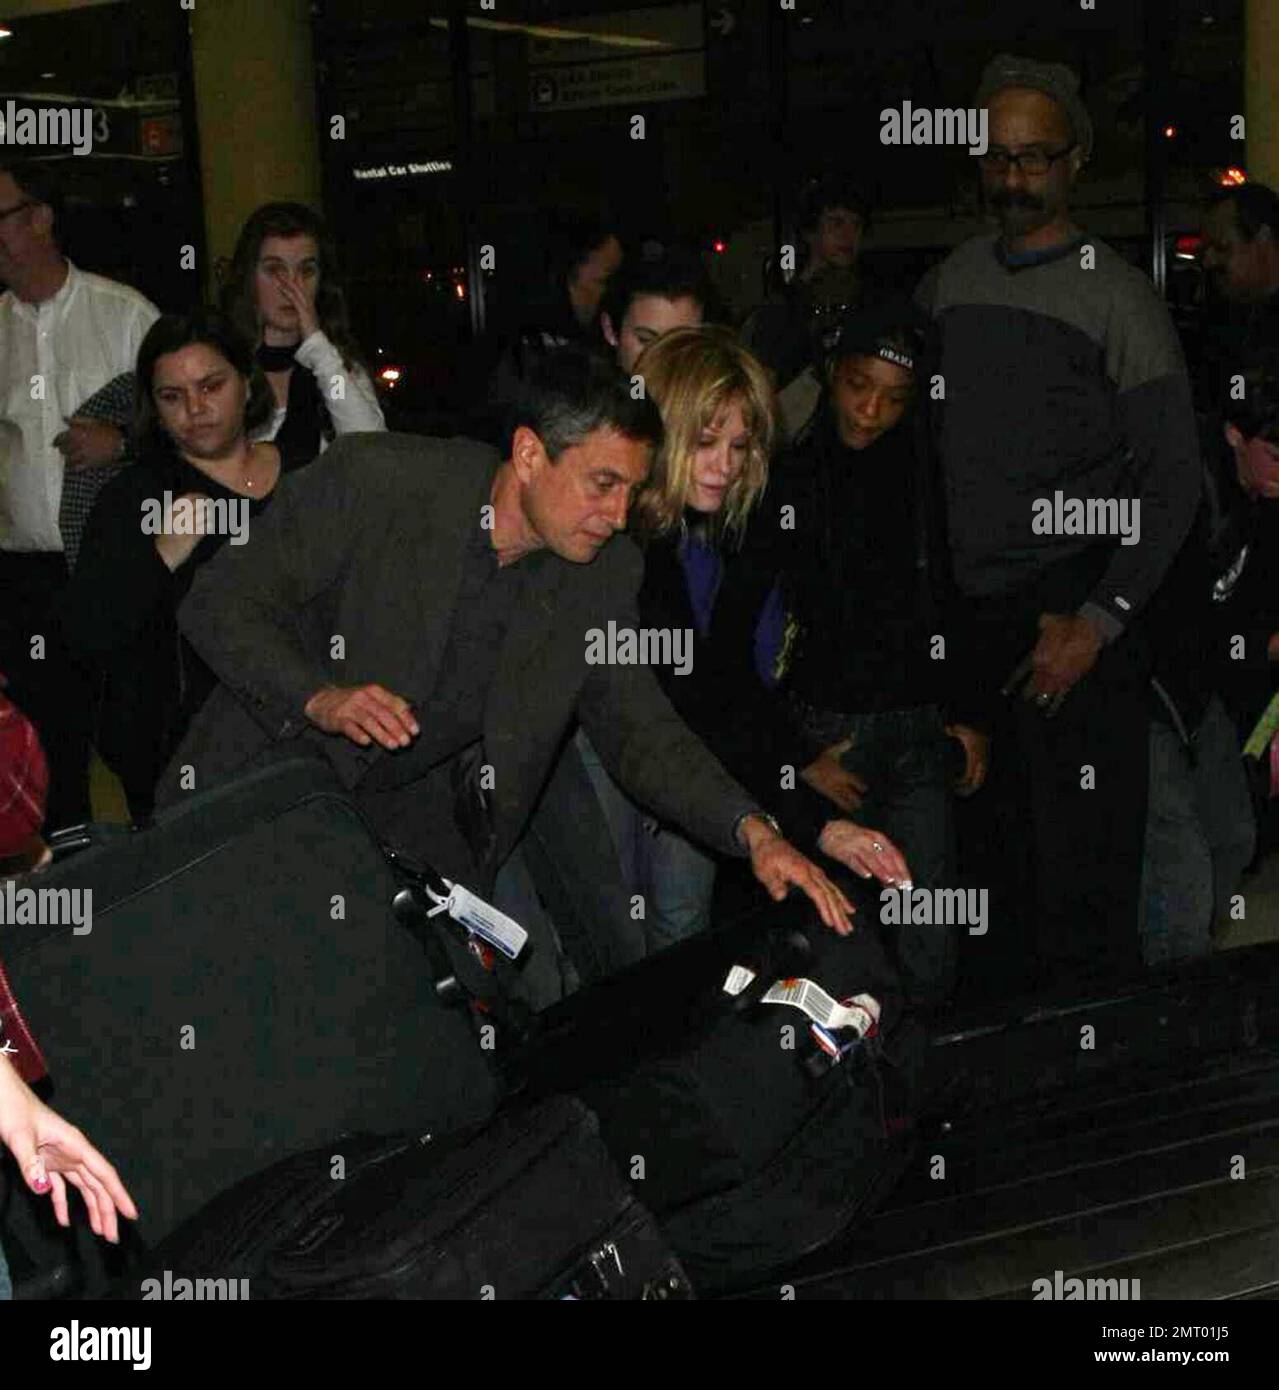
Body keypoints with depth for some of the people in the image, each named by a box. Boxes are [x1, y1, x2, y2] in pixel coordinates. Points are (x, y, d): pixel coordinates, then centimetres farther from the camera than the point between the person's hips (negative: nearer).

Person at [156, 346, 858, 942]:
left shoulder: (603, 570, -4)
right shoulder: (373, 481, -18)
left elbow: (639, 730, -1)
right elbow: (219, 603, -13)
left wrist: (754, 832, -17)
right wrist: (321, 698, -31)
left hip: (418, 817, 3)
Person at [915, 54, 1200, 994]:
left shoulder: (1116, 297, -2)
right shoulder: (950, 283, 13)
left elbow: (1173, 478, -5)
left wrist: (1097, 626, -12)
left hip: (1072, 612, -4)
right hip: (971, 614, 4)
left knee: (1082, 875, -4)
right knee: (998, 856, 8)